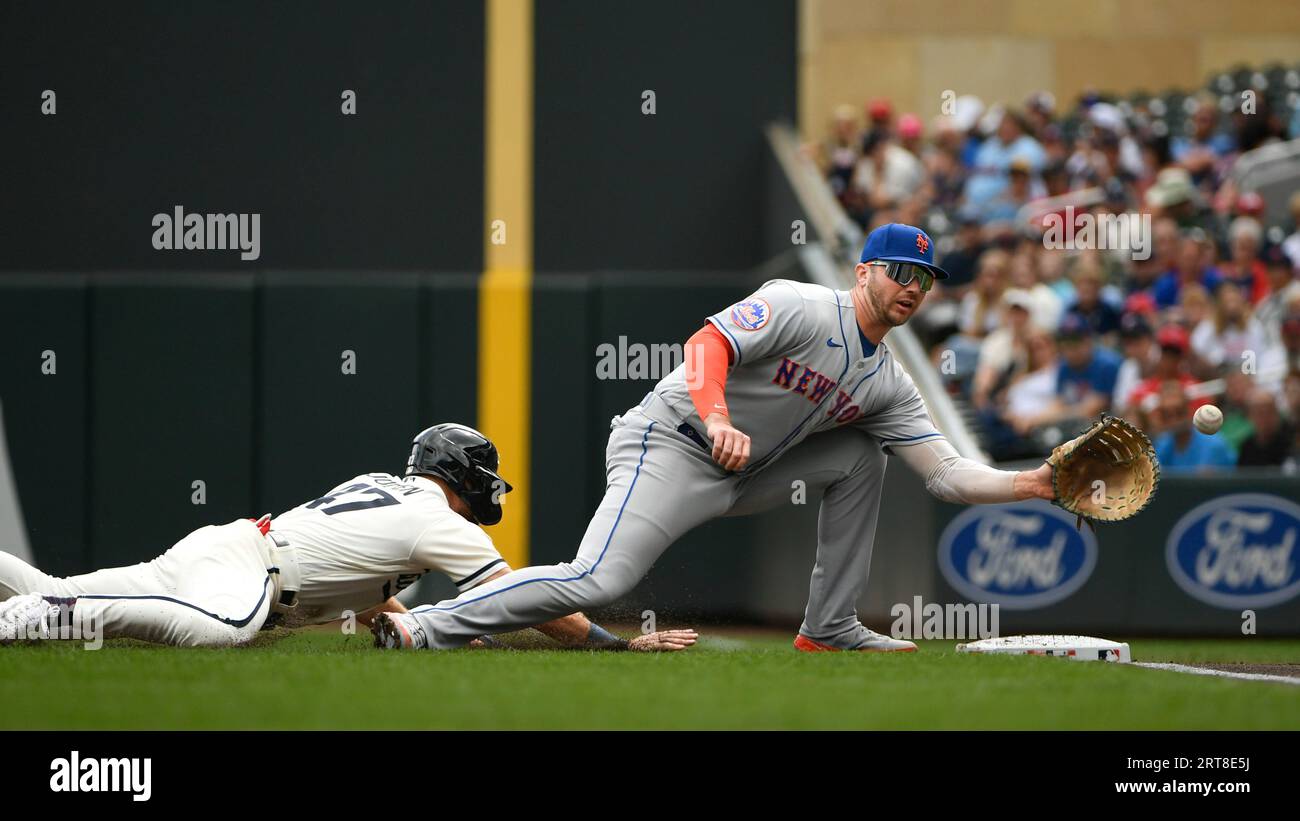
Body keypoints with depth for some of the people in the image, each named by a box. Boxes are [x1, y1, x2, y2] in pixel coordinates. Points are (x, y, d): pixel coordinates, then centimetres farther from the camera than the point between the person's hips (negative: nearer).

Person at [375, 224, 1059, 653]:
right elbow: (708, 343, -24)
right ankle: (423, 629, -26)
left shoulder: (888, 385, 11)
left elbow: (947, 473, 8)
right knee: (596, 582, -27)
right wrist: (717, 418, -42)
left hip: (740, 477, 8)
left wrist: (1034, 485, -5)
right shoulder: (799, 307, -11)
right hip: (669, 448, -8)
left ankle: (831, 628, 11)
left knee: (860, 457, 7)